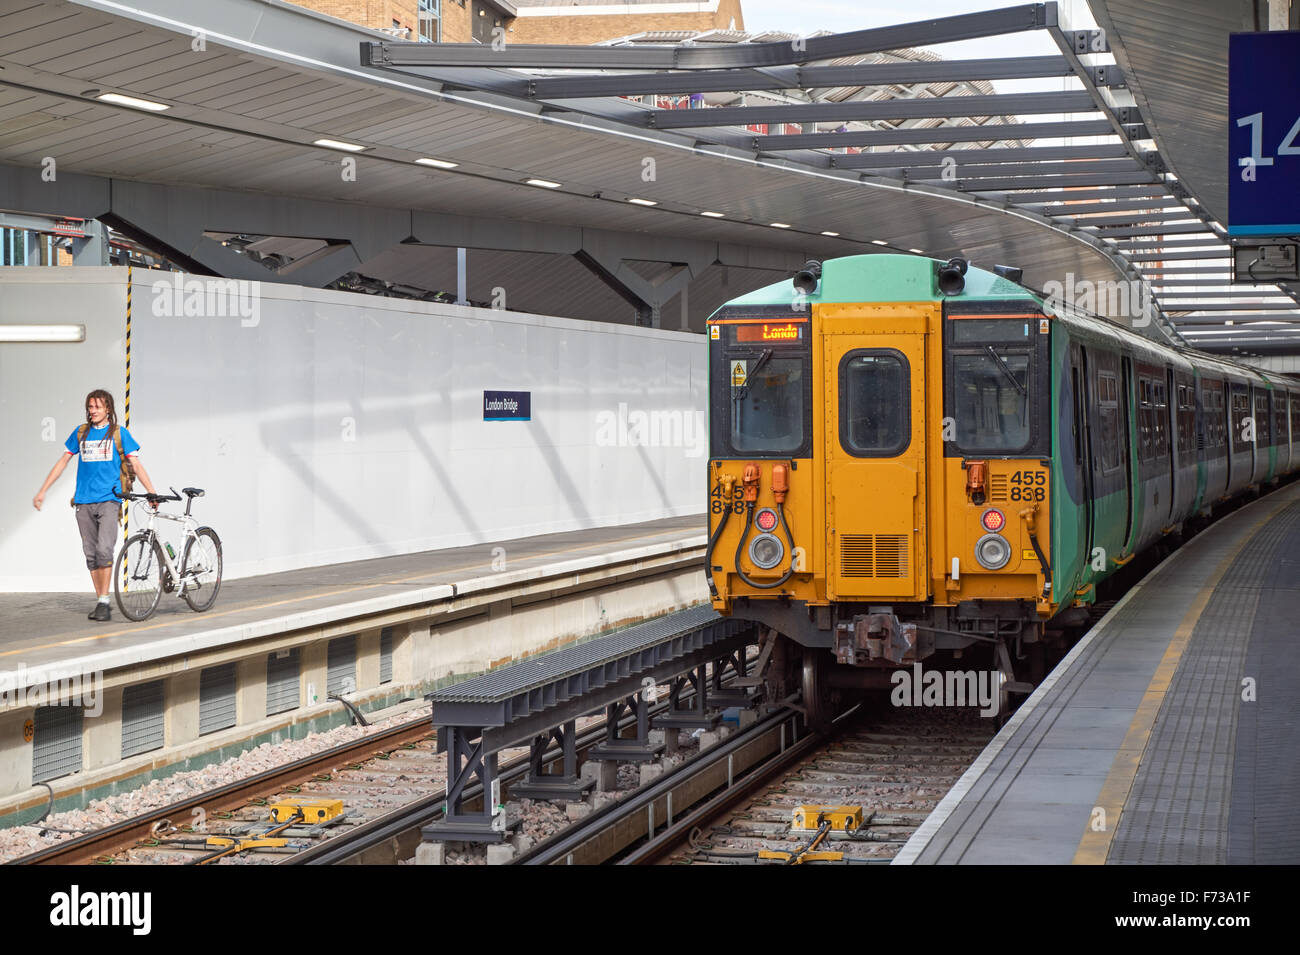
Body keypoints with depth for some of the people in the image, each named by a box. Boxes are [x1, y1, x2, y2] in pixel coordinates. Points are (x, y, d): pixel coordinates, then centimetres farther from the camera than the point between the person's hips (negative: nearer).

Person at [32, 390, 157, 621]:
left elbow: (136, 464, 3)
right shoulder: (81, 433, 12)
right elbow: (63, 461, 17)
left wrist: (152, 492, -6)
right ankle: (100, 602, 11)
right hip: (84, 502, 4)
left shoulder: (119, 433, 3)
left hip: (109, 500, -4)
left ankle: (104, 603, -15)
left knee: (104, 549, -18)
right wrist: (42, 491, 14)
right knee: (91, 553, 4)